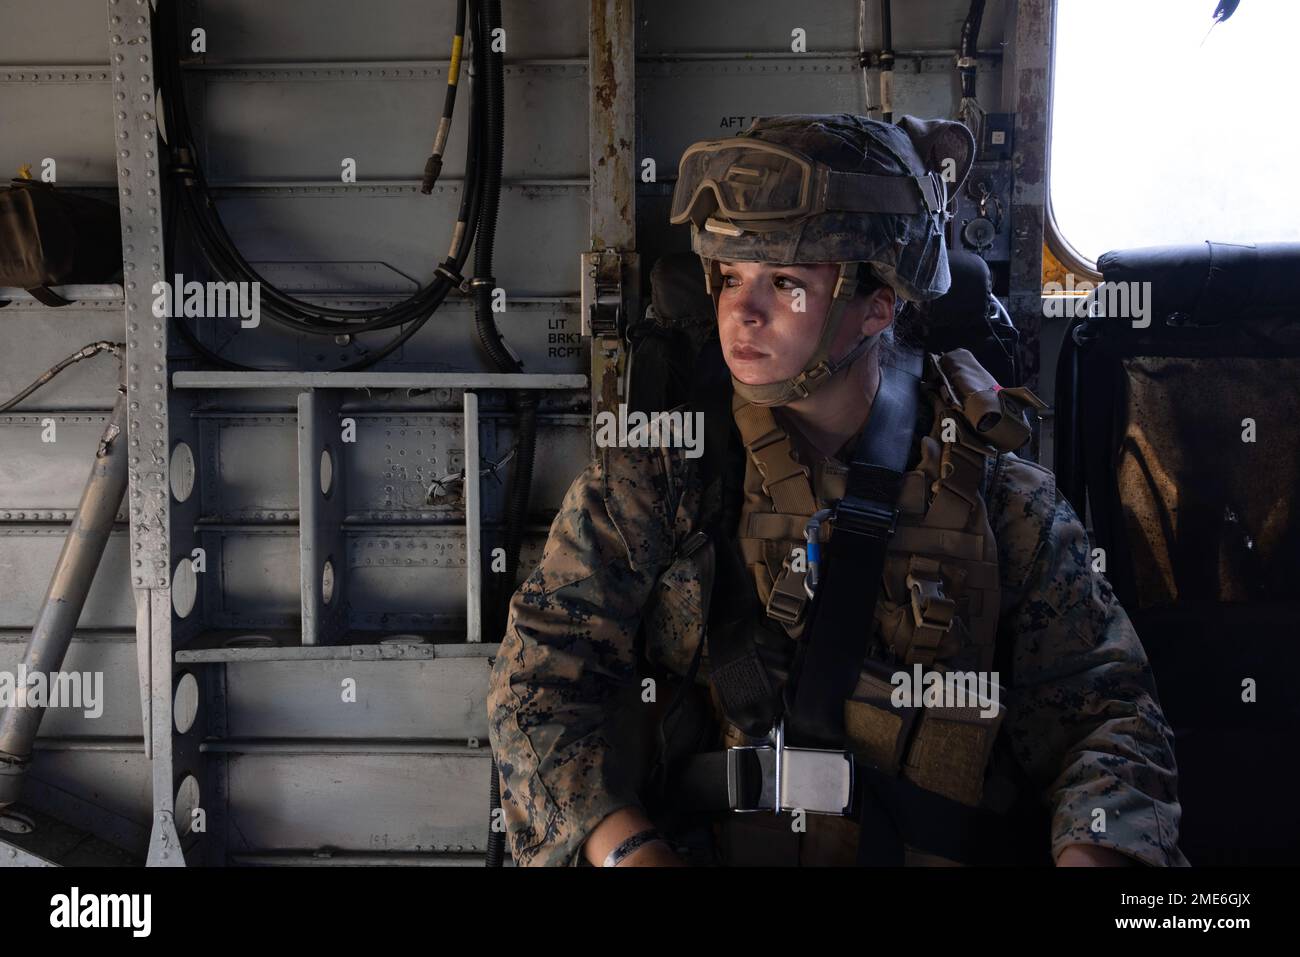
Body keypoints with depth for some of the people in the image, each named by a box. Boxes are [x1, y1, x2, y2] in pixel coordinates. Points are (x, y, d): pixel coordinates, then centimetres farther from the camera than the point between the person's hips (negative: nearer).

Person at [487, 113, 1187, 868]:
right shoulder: (653, 475, 8)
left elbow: (1104, 708, 9)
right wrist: (627, 848, -14)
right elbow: (544, 677, 2)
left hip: (929, 852, 0)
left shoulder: (1001, 501, 9)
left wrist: (1091, 849, -11)